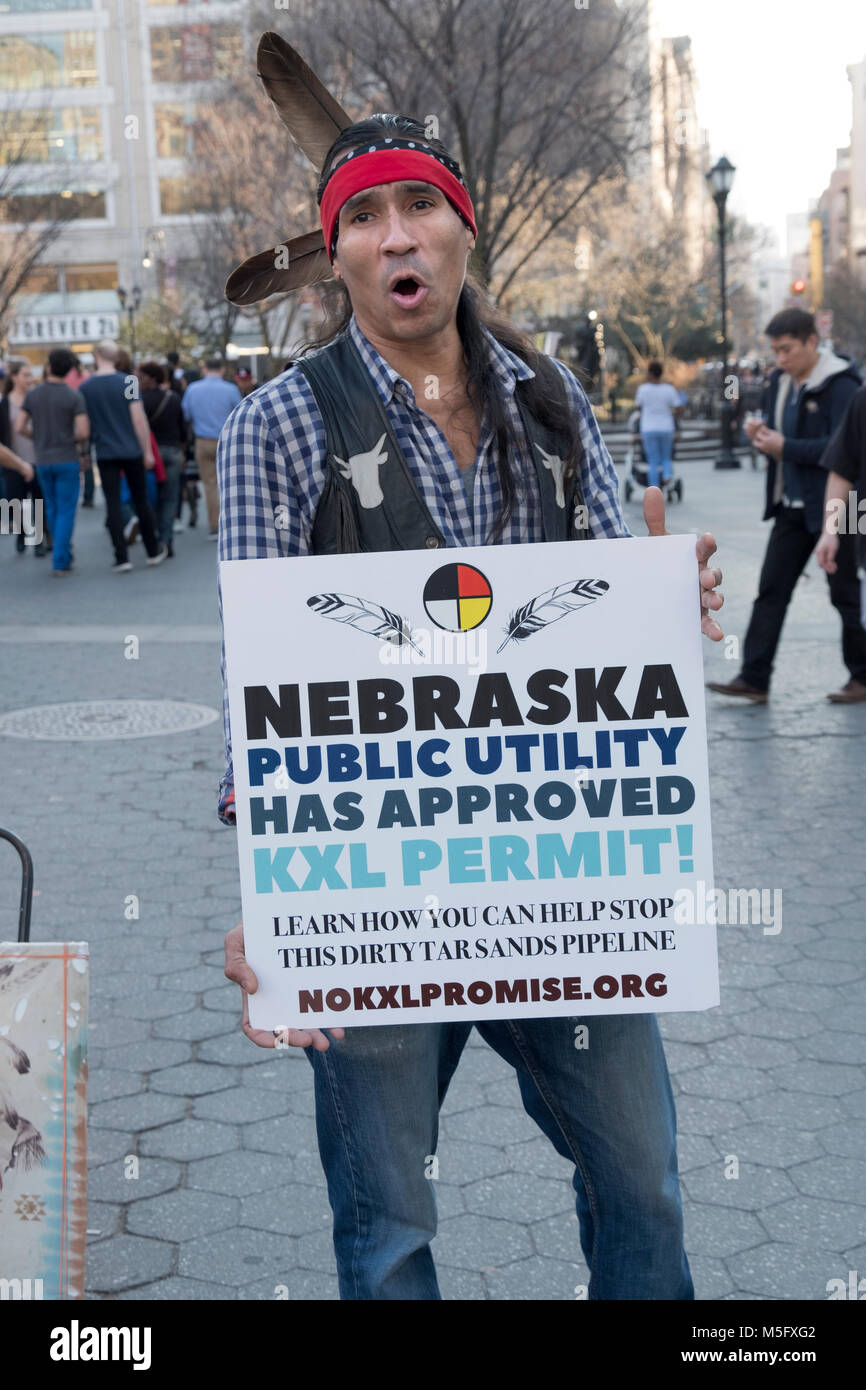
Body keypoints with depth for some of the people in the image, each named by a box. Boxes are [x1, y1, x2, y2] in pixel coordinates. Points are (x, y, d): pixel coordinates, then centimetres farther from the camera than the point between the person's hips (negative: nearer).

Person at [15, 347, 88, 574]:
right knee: (66, 511, 0)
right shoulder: (74, 396, -10)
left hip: (43, 460, 4)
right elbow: (83, 431, -17)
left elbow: (19, 427, -3)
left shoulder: (32, 394, 0)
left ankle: (64, 552, 26)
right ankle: (60, 561, -4)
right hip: (67, 459, -4)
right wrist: (73, 440, 6)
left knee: (53, 509, 18)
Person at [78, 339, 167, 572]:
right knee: (140, 501, 10)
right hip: (131, 451, -1)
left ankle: (121, 558, -1)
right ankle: (153, 552, 20)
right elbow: (139, 418, -9)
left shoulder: (86, 388, -1)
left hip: (105, 454, 1)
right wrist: (147, 450, -2)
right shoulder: (128, 382, -7)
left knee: (113, 504, 3)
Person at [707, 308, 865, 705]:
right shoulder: (780, 381, 10)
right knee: (770, 590, 3)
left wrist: (785, 447, -21)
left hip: (832, 508, -8)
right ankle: (753, 679, 3)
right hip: (791, 507, 8)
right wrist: (760, 431, -2)